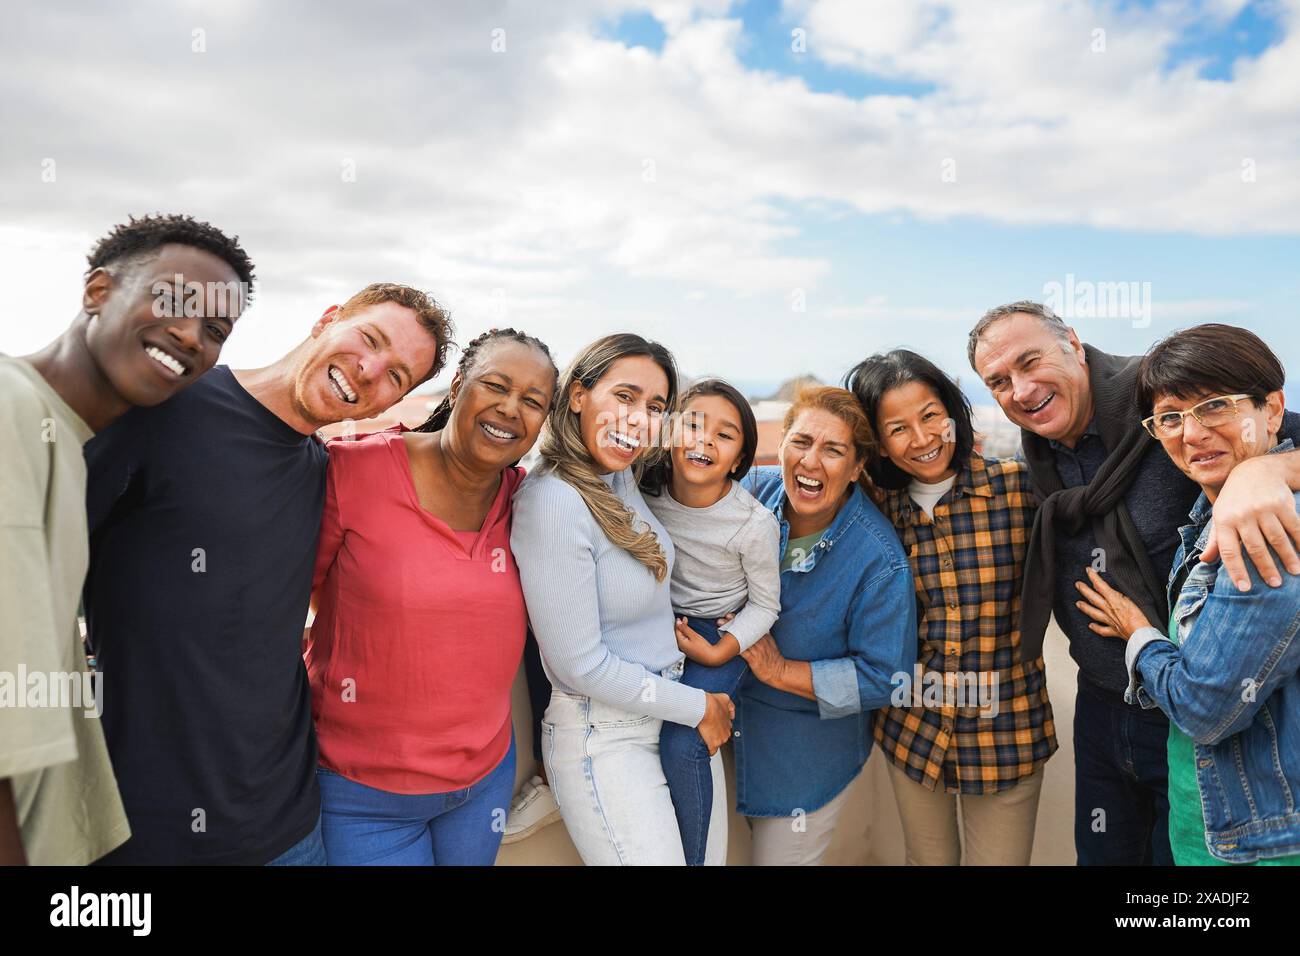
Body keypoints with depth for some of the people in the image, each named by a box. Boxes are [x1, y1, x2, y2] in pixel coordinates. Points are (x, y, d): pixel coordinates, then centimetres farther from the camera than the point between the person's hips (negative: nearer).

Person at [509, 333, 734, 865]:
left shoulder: (621, 477, 0)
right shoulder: (554, 501, -24)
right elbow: (581, 663, -22)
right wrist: (699, 707, -11)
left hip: (657, 716, 8)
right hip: (601, 737, -8)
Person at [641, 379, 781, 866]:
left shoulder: (757, 524, -20)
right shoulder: (646, 491, -13)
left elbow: (765, 605, -7)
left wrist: (721, 652, -17)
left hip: (719, 632, -4)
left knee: (681, 742, -19)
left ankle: (701, 857, 3)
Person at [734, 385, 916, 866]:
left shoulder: (880, 562, -25)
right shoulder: (754, 490, -13)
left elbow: (885, 677, -20)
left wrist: (781, 672, -23)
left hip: (809, 757, -4)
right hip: (733, 726, 4)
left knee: (781, 856, 16)